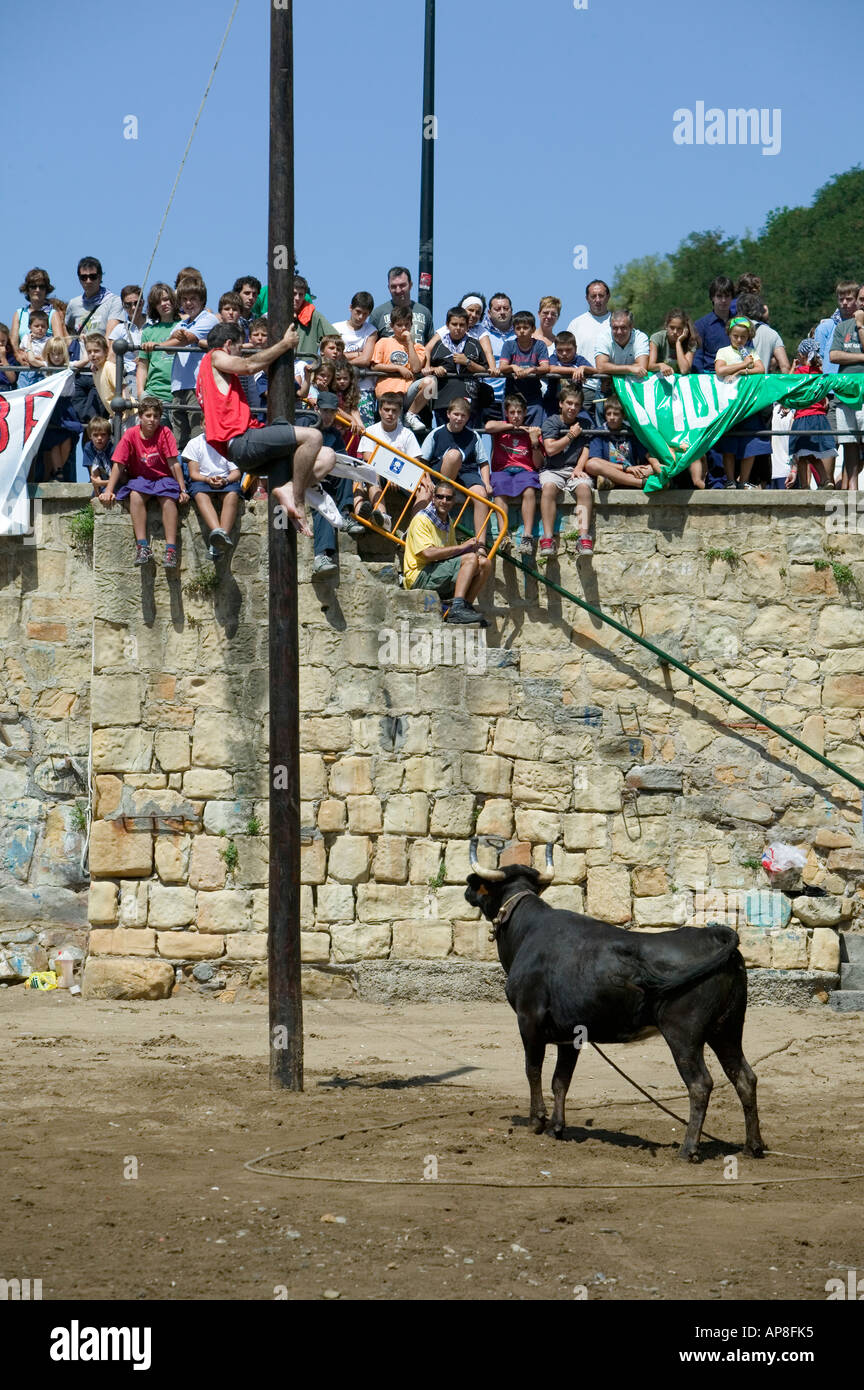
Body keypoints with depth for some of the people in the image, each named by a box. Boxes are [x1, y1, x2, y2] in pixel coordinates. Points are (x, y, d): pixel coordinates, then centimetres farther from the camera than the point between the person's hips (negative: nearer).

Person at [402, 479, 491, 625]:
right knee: (470, 559, -23)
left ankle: (466, 607, -5)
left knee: (484, 563, -2)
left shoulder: (448, 524, 19)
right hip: (419, 577, -8)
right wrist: (462, 547, -18)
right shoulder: (421, 519, -9)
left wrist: (474, 548, -2)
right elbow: (428, 553, -22)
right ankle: (457, 609, -36)